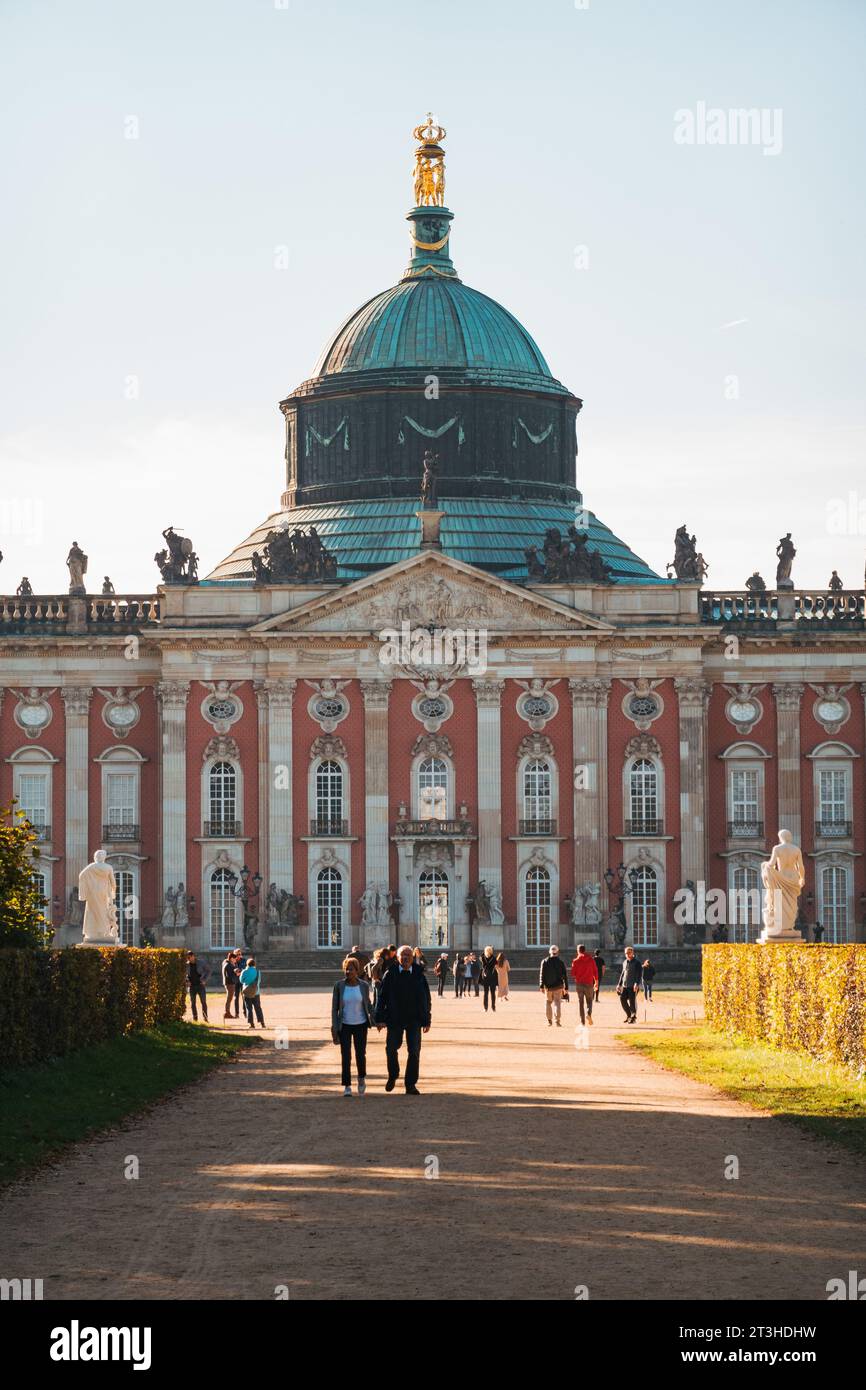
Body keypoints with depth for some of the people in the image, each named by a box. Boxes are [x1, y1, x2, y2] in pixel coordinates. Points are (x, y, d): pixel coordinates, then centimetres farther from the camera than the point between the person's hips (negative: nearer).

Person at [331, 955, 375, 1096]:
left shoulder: (364, 985, -3)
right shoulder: (339, 986, -5)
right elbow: (334, 1007, -1)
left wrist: (374, 1019, 0)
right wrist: (334, 1027, -6)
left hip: (360, 1025, 1)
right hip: (344, 1025, -1)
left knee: (360, 1054, 3)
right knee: (346, 1056, -5)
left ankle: (361, 1078, 30)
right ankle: (347, 1086, 2)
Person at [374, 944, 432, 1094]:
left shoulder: (419, 974, 1)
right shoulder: (391, 974, -3)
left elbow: (426, 999, 5)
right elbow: (382, 997, -2)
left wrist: (426, 1020, 3)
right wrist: (380, 1018, -8)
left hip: (414, 1020, 1)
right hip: (394, 1019, -1)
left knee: (414, 1051, 0)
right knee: (391, 1048, 3)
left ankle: (410, 1084, 8)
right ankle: (392, 1076, 29)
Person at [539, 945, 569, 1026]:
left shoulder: (544, 962, 0)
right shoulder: (561, 963, -1)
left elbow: (542, 974, -4)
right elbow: (565, 976, 0)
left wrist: (541, 986, -4)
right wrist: (566, 988, 4)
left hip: (548, 986, 1)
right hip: (558, 986, -1)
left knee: (549, 1002, 14)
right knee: (557, 1003, -1)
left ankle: (549, 1021, 15)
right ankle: (558, 1021, -13)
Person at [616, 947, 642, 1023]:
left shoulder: (637, 962, -4)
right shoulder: (625, 962, 16)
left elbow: (639, 974, -11)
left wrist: (637, 984, -23)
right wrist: (619, 984, 20)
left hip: (633, 986, -6)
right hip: (625, 985, 6)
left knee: (632, 1001, -6)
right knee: (622, 999, 0)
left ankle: (633, 1017, 6)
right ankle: (628, 1015, 16)